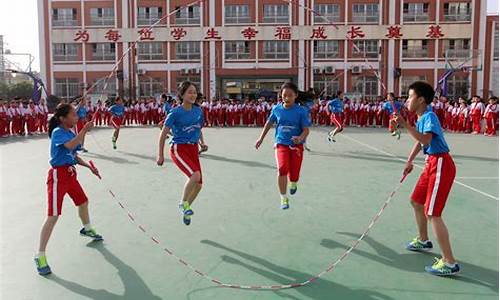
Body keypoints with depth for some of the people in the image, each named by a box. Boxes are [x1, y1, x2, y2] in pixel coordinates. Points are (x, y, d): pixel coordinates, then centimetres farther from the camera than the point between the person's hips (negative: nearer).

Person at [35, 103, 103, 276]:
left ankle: (87, 229, 54)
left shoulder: (71, 133, 10)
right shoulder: (58, 132, -14)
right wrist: (84, 130, -29)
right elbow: (70, 145, -36)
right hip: (58, 175, -9)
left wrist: (89, 167, 13)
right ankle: (40, 256, -2)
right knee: (53, 216, -11)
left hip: (70, 174, 9)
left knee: (83, 202, 25)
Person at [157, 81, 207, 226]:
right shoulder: (175, 113, -11)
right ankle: (183, 202, -2)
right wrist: (160, 155, -5)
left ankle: (185, 209, 27)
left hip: (193, 149, 6)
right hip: (179, 149, -6)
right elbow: (163, 134, -6)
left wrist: (202, 142, 3)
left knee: (198, 184, 2)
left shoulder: (198, 111, 5)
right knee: (195, 175, -27)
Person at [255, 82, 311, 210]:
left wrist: (300, 138, -31)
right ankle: (284, 198, -6)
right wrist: (261, 139, 17)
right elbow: (269, 123, 16)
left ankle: (293, 183, 40)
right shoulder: (277, 109, 0)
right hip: (281, 144, 1)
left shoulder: (301, 111, -8)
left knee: (294, 175, 0)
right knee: (282, 169, -22)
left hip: (296, 146, -1)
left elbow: (306, 130, -9)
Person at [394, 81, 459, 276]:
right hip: (431, 163, 10)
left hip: (441, 165, -10)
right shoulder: (421, 118, 11)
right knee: (416, 201, 23)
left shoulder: (429, 116, -17)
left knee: (433, 214, -12)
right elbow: (420, 141, 26)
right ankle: (423, 241, 43)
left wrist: (405, 125, -34)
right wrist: (410, 161, 25)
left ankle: (449, 263, -7)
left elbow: (426, 140, -33)